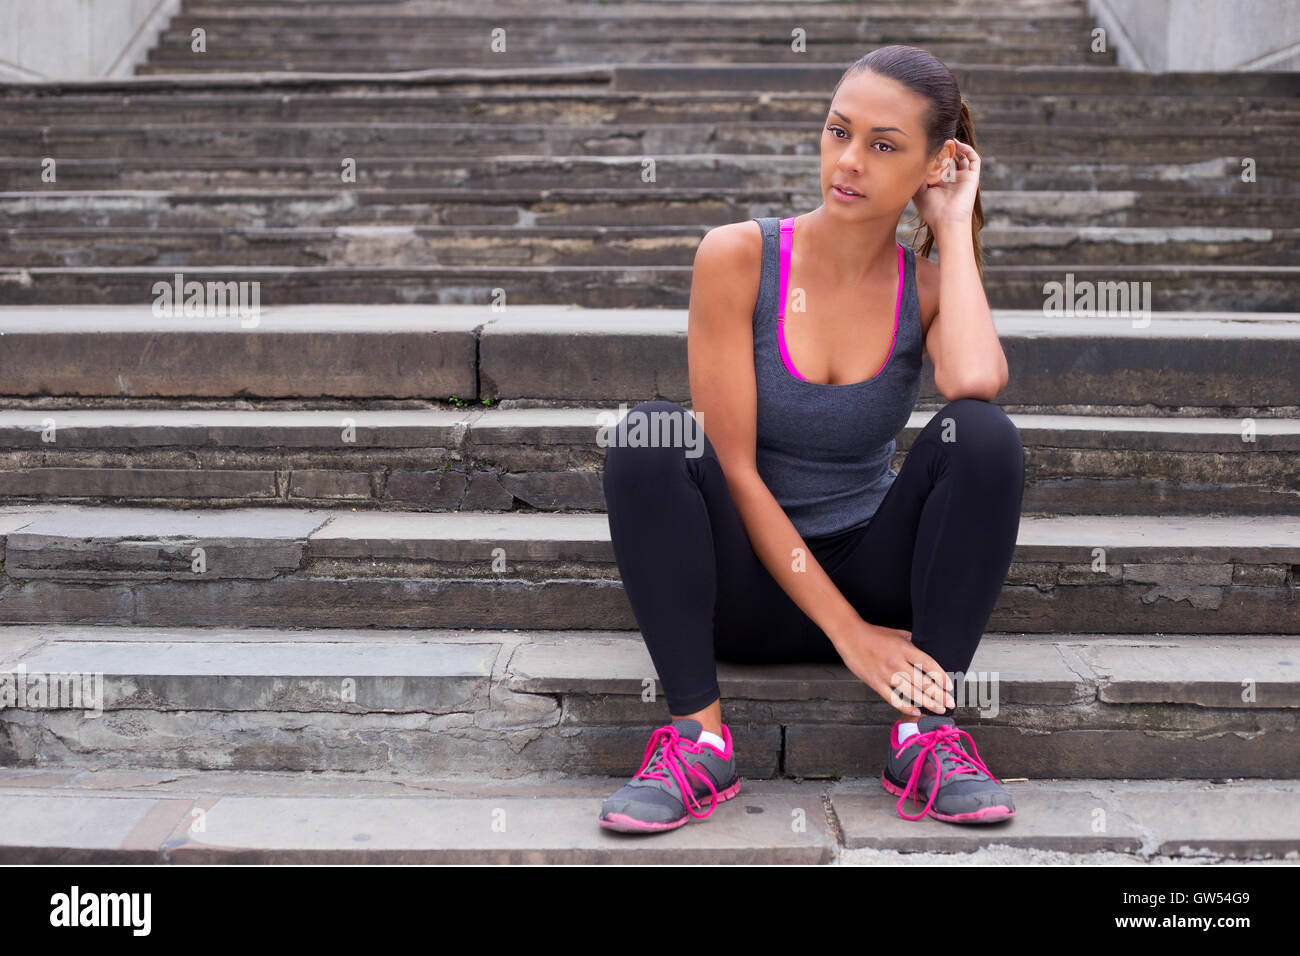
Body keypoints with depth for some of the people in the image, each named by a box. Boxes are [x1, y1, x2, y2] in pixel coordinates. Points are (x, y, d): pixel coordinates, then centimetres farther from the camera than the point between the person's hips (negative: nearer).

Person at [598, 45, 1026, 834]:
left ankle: (927, 736, -21)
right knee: (651, 435, -28)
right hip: (746, 584, -1)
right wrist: (843, 629, -19)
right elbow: (733, 467, -15)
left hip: (872, 578, 2)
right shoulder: (739, 256, -10)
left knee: (985, 436, -23)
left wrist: (955, 228, -14)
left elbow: (977, 380, -30)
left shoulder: (928, 285, -3)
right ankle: (699, 735, -27)